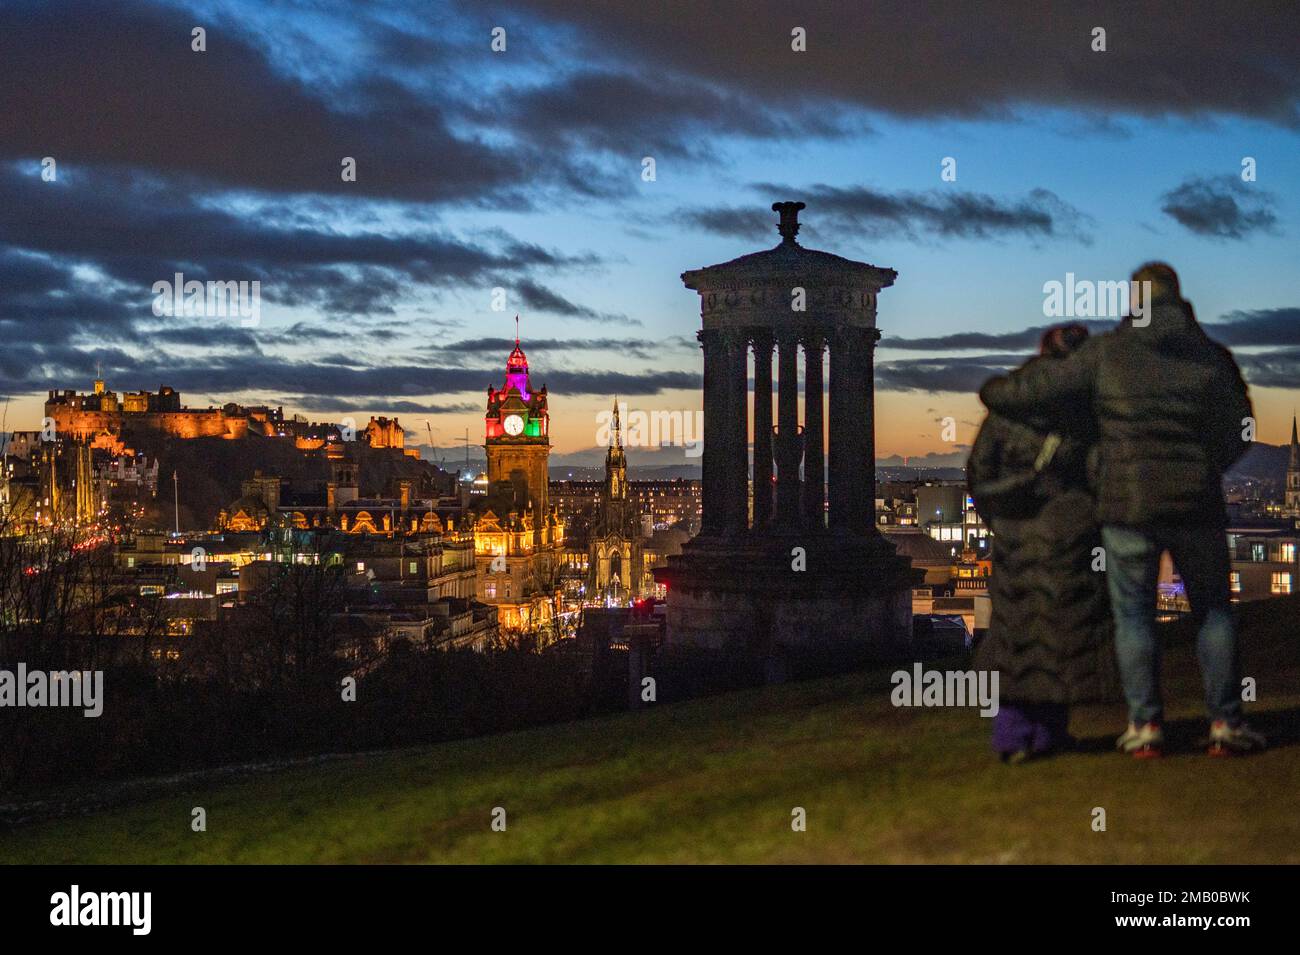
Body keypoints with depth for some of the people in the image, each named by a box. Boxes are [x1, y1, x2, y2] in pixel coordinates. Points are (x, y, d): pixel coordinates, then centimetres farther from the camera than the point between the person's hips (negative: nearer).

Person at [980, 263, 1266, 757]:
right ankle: (1225, 722, 9)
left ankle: (1145, 725, 7)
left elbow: (1036, 387, -1)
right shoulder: (1212, 356, 4)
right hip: (1197, 503, 1)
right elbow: (1236, 433, 8)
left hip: (1128, 505, -1)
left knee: (1134, 615, 10)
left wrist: (992, 391, 19)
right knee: (1213, 609, 13)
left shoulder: (1106, 353, -3)